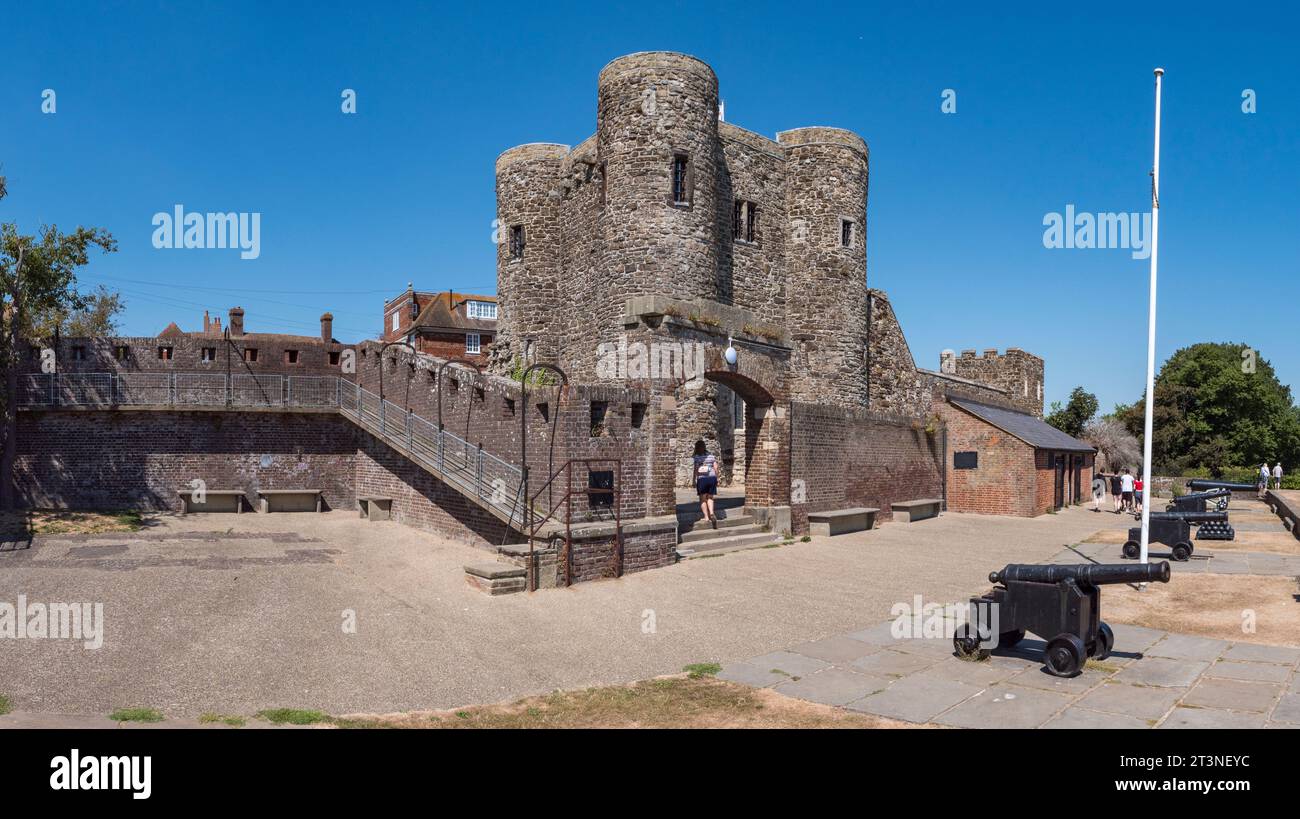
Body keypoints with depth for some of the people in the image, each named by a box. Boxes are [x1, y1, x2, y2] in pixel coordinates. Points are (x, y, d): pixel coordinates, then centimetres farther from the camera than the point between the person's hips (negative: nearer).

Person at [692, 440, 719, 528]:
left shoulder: (695, 457, -3)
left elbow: (695, 469, -11)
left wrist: (694, 481, -7)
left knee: (703, 499, 9)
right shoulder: (711, 456, 9)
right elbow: (716, 468, 5)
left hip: (701, 479, -3)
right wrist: (716, 479, 12)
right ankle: (711, 514, -7)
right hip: (712, 478, 3)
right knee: (710, 498, 14)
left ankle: (706, 517, 5)